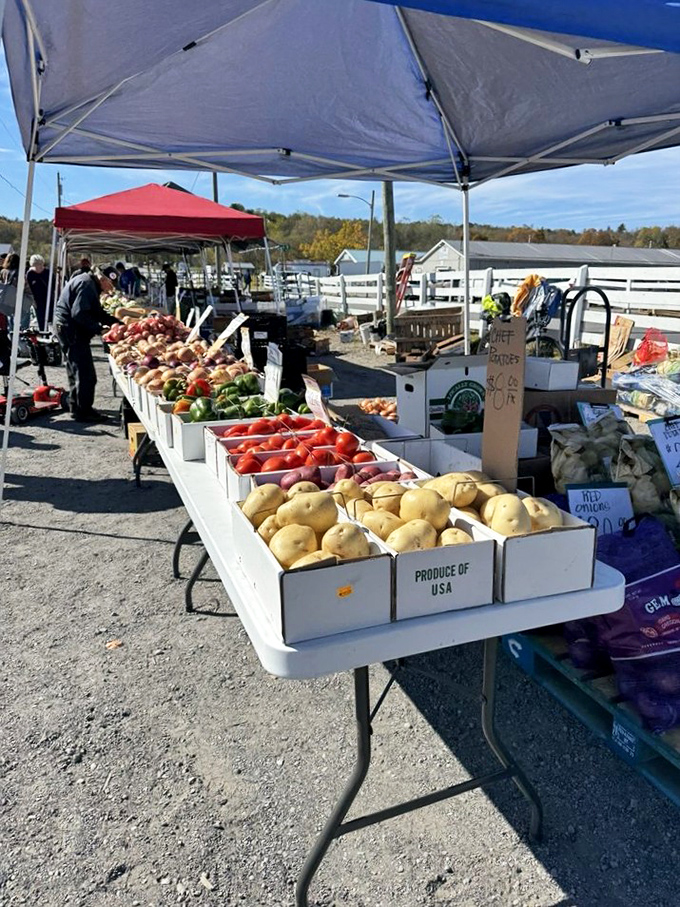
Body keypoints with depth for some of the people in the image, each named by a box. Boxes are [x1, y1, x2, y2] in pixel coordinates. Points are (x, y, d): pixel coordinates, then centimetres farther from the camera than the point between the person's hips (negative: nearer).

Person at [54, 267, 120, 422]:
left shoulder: (87, 282, 17)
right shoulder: (87, 284, -17)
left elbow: (97, 312, 19)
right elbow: (79, 313, -26)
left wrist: (116, 322, 10)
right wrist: (97, 328, -19)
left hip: (66, 329, 11)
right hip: (72, 331, -11)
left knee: (75, 369, 20)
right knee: (86, 373, -8)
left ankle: (76, 406, 31)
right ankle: (83, 411, -3)